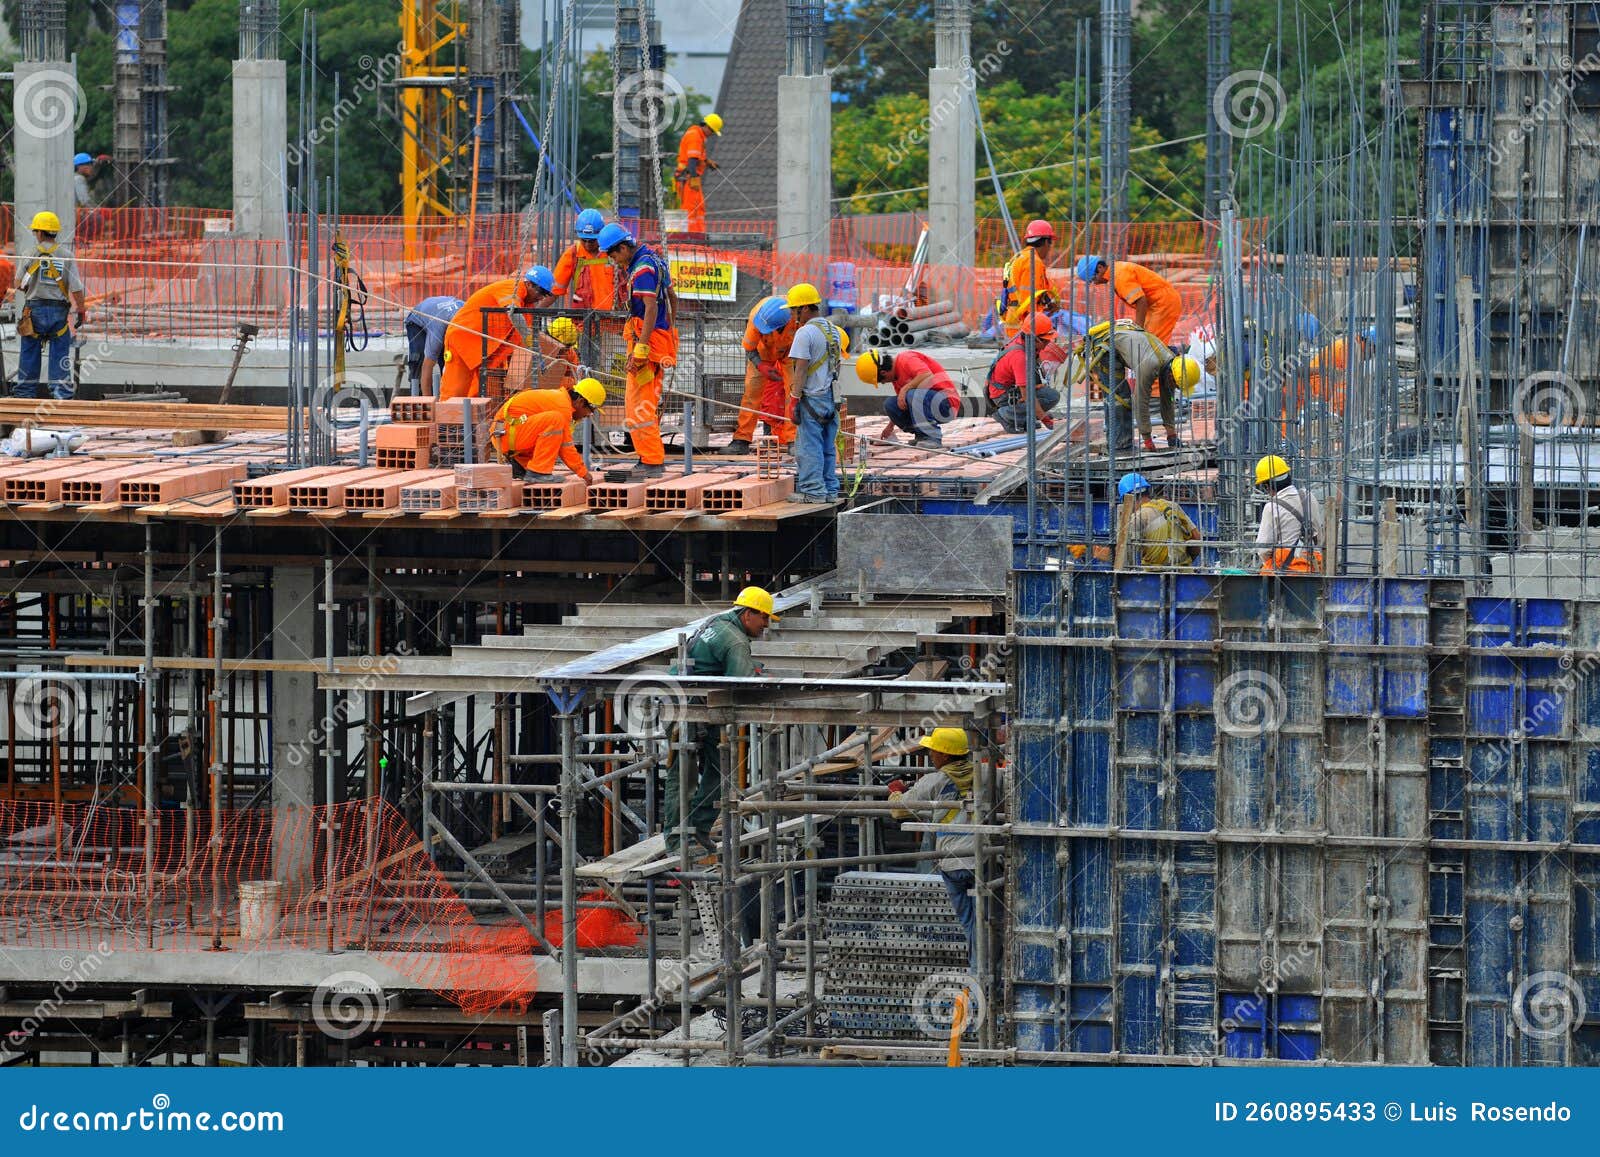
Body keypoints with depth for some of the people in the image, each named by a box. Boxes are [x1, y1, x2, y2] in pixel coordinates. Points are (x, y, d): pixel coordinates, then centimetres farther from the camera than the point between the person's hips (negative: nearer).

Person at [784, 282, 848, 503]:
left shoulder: (805, 333, -12)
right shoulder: (833, 331, 13)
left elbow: (801, 369, -16)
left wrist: (795, 398, -14)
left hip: (812, 398, -8)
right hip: (832, 397, 8)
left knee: (809, 446, -3)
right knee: (828, 447, 12)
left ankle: (813, 490, -4)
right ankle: (830, 490, 13)